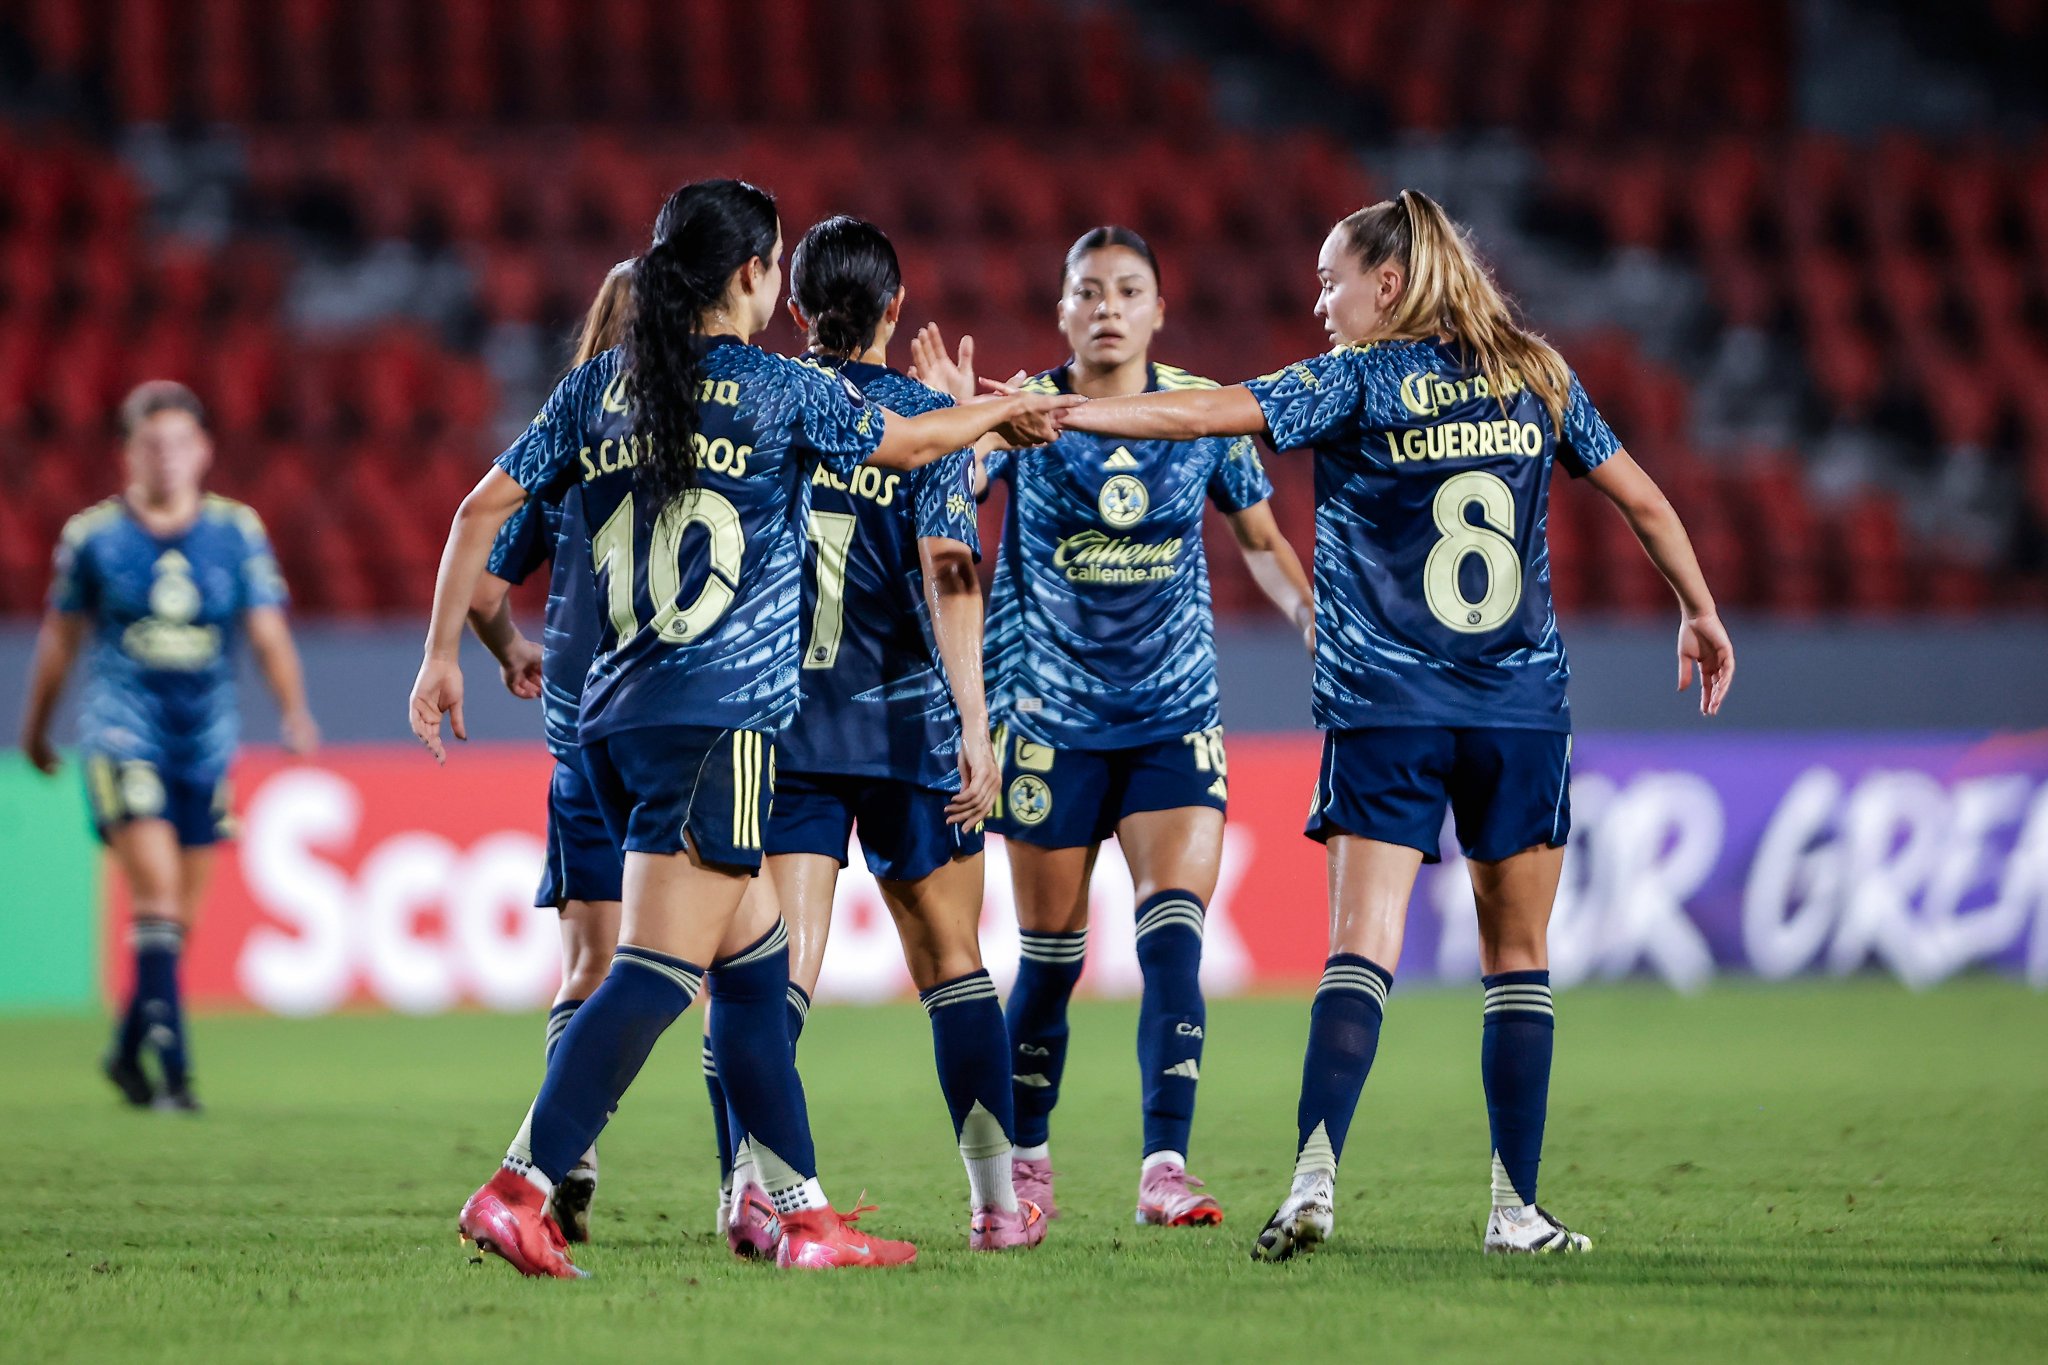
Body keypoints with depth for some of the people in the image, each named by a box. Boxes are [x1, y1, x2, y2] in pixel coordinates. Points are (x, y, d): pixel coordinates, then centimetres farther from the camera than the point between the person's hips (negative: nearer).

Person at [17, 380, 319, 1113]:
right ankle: (173, 1065, -19)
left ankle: (128, 1049, 29)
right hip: (123, 731, -3)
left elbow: (267, 632, 2)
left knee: (180, 917, 9)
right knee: (157, 891, -18)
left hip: (205, 739, 3)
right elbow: (61, 636, 12)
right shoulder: (93, 536, 0)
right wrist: (36, 728, 20)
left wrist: (294, 713, -14)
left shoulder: (238, 532, 3)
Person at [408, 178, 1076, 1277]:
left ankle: (802, 1215, 15)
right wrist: (1003, 409, 32)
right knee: (659, 971, -12)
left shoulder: (600, 388, 10)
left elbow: (483, 508, 8)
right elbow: (907, 443, 13)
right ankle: (517, 1191, -23)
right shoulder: (782, 392, -3)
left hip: (615, 719, 7)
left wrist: (442, 652, 15)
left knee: (756, 966, 14)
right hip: (717, 721, -7)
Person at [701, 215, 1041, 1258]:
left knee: (778, 963, -4)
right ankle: (997, 1201, 12)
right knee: (951, 959, 10)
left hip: (778, 721, 1)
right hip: (903, 723, -1)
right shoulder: (927, 418, -4)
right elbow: (947, 571, -13)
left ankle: (751, 1179, -23)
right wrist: (973, 720, -16)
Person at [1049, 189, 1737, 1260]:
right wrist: (1701, 612, 28)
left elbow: (1205, 413, -12)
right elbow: (1643, 501, 15)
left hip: (1385, 709, -3)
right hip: (1523, 708, 3)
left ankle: (1314, 1174, -24)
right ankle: (1516, 1209, 8)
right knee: (1517, 958, 9)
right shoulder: (1537, 379, 9)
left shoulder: (1356, 383, -3)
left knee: (1363, 944, -8)